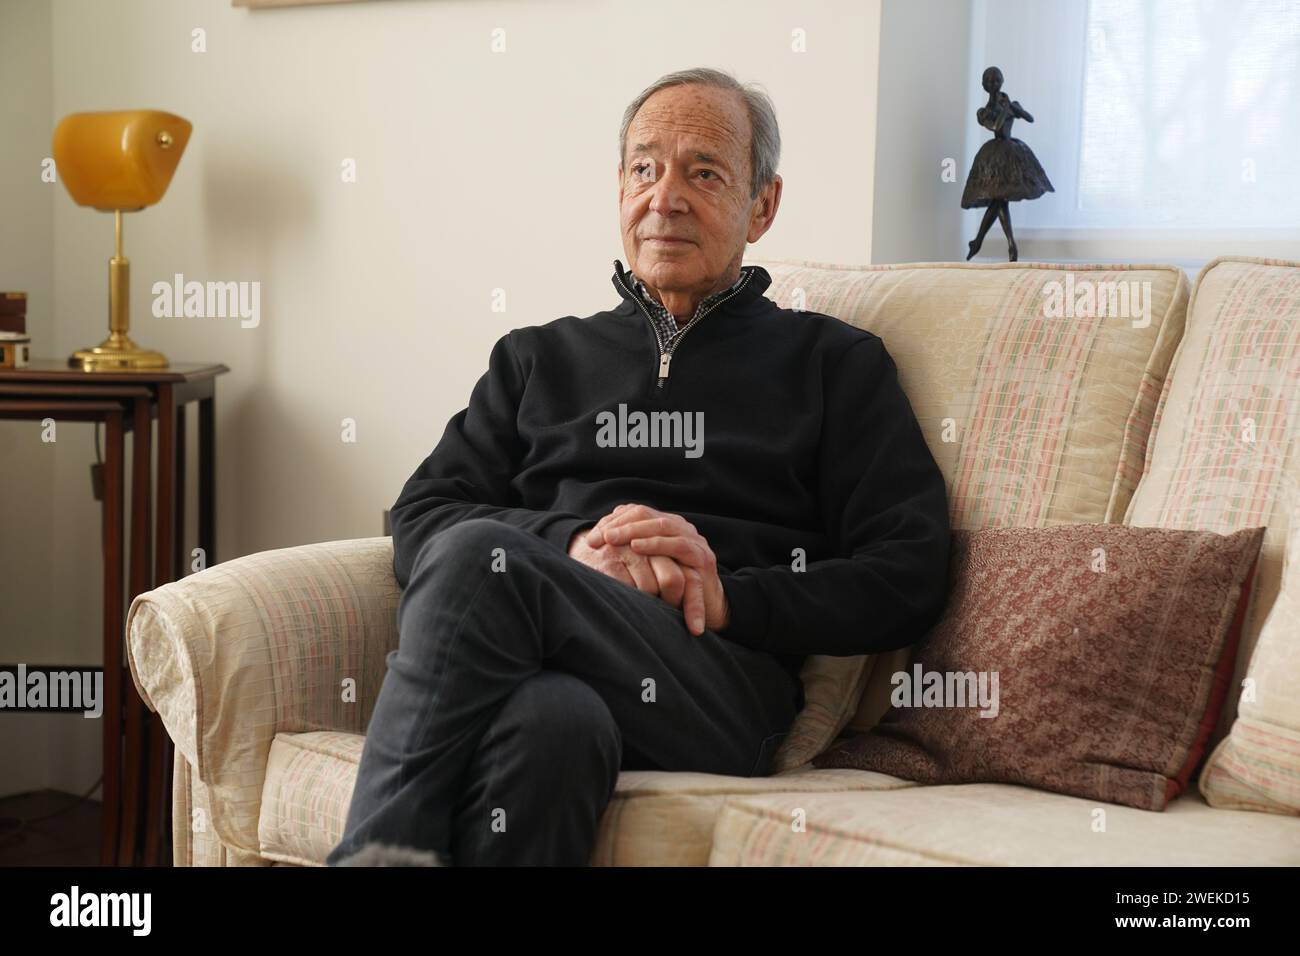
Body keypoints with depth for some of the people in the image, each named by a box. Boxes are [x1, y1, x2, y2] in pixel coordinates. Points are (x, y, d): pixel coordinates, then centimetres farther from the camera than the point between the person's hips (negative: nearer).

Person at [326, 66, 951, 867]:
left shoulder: (833, 363, 21)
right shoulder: (539, 358, 29)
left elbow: (911, 576, 9)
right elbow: (419, 521, 15)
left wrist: (727, 599, -7)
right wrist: (570, 544, -5)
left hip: (722, 691, -2)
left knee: (480, 558, -31)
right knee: (553, 722, -39)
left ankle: (370, 854, -27)